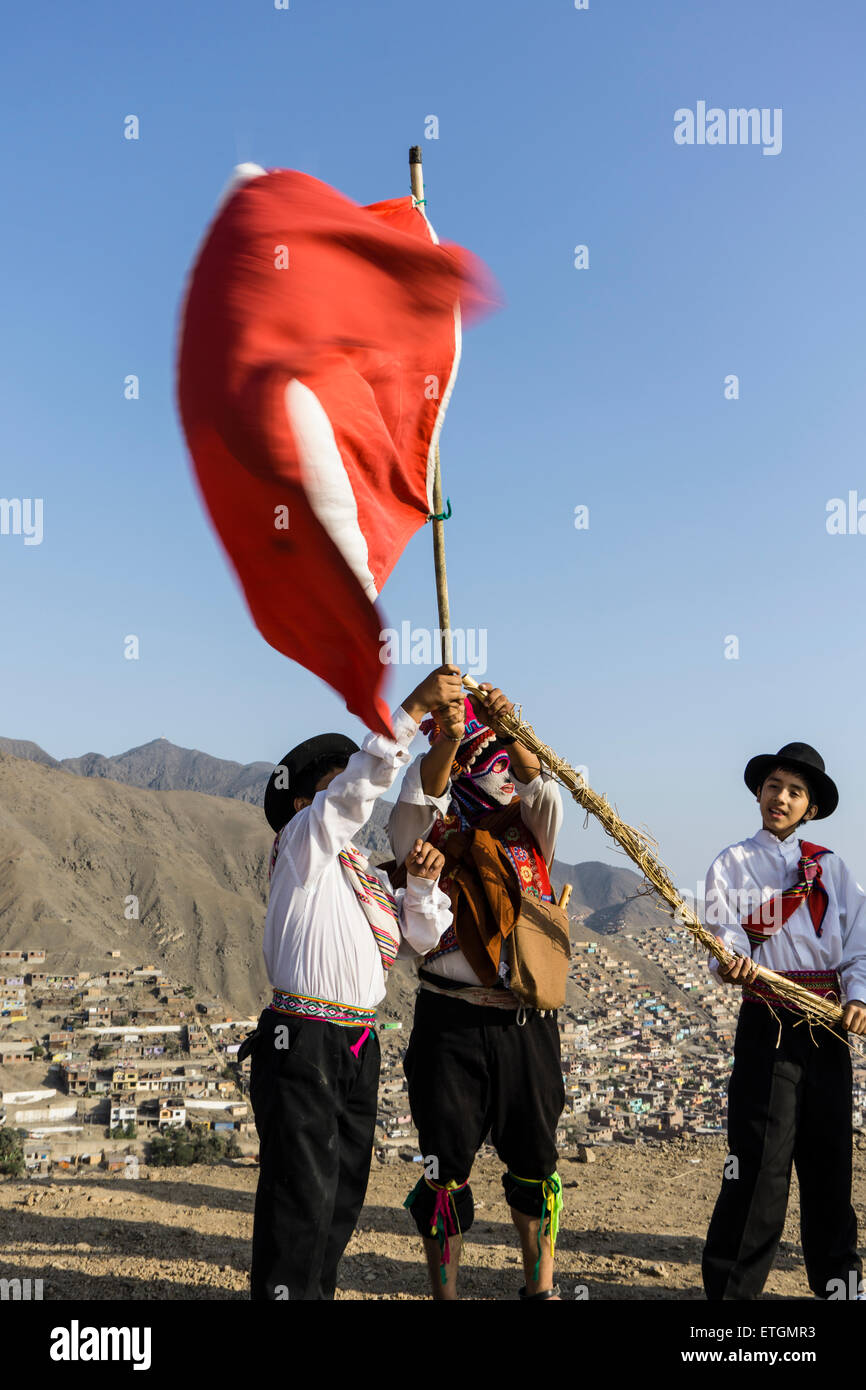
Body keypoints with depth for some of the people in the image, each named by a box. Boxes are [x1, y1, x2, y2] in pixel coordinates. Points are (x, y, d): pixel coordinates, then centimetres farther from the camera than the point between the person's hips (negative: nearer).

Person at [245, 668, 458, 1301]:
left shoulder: (367, 876, 21)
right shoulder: (303, 844, -1)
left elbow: (420, 936, 19)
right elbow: (361, 780, -15)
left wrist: (423, 881, 1)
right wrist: (415, 707, -16)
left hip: (358, 1046, 8)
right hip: (302, 1041, -8)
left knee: (344, 1193, 13)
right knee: (300, 1195, -8)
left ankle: (319, 1290, 23)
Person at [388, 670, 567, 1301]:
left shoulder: (528, 826, 11)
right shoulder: (433, 830, 3)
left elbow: (544, 794, -9)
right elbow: (417, 803, -18)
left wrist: (511, 733, -26)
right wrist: (448, 740, -35)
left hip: (528, 1022, 3)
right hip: (452, 1022, -3)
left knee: (535, 1161, 13)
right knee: (447, 1168, 3)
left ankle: (542, 1287, 30)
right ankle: (445, 1290, 18)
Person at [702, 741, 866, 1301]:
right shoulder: (733, 864, 6)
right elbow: (725, 933, -7)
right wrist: (733, 962, -29)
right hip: (767, 1026, -3)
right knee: (760, 1163, -8)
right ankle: (731, 1287, 0)